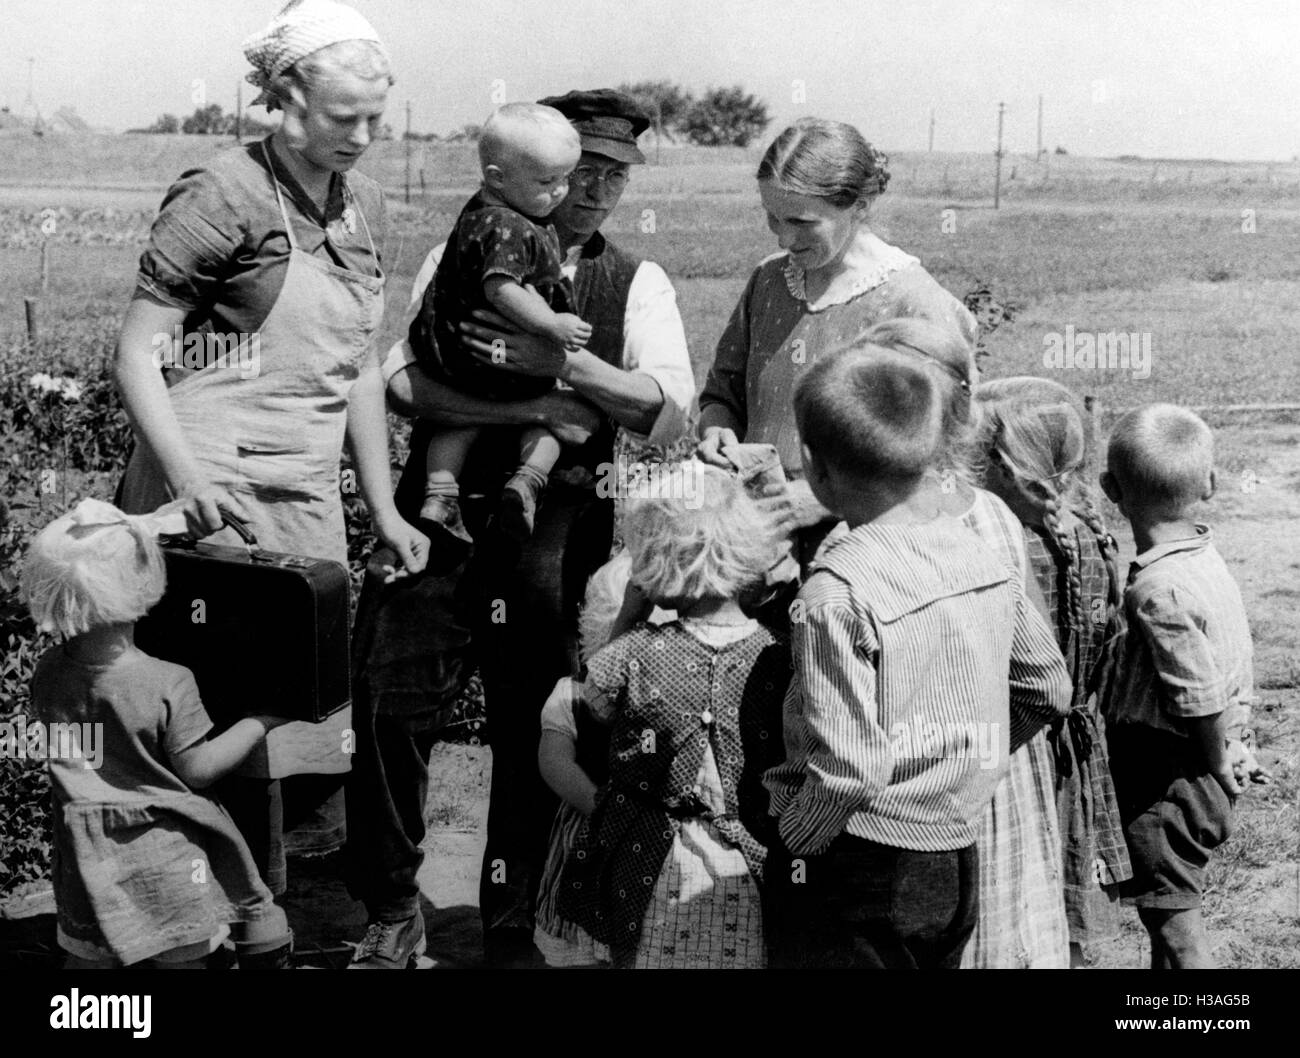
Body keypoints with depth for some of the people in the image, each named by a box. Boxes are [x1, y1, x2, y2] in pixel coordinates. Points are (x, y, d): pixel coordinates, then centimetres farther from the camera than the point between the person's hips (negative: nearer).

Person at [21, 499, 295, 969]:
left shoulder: (47, 674, -6)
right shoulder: (168, 684, -21)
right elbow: (197, 770, -14)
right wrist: (259, 722, -4)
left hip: (85, 855, 4)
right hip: (163, 855, -4)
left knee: (87, 955, 17)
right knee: (180, 957, 11)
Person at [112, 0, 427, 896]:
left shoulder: (365, 206, 13)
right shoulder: (224, 198, -9)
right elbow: (138, 355, -9)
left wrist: (383, 505, 15)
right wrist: (188, 478, -24)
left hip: (311, 500, 7)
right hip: (216, 498, -7)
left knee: (315, 709, 8)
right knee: (229, 720, -6)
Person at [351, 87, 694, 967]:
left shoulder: (638, 284, 7)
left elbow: (671, 415, -8)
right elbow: (401, 380, -8)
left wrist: (562, 363, -22)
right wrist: (534, 410, -18)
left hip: (556, 524, 0)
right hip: (439, 506, 0)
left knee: (530, 731, 8)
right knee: (393, 707, -3)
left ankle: (512, 929, 26)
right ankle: (391, 913, 19)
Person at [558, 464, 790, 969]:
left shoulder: (636, 656, -15)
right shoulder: (778, 659, -11)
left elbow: (591, 702, 7)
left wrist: (632, 606, 8)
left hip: (652, 873, -1)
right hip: (750, 877, 1)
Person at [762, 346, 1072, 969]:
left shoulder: (838, 591, -22)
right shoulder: (979, 557, 0)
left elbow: (848, 765, -26)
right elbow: (1048, 687, 13)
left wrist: (790, 836, -9)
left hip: (855, 873, -7)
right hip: (956, 866, 7)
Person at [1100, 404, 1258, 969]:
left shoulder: (1159, 592, -28)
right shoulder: (1205, 556, 0)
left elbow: (1201, 702, -24)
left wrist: (1217, 767, -8)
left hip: (1166, 776, -10)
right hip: (1195, 769, 10)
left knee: (1170, 910, 4)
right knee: (1170, 902, 23)